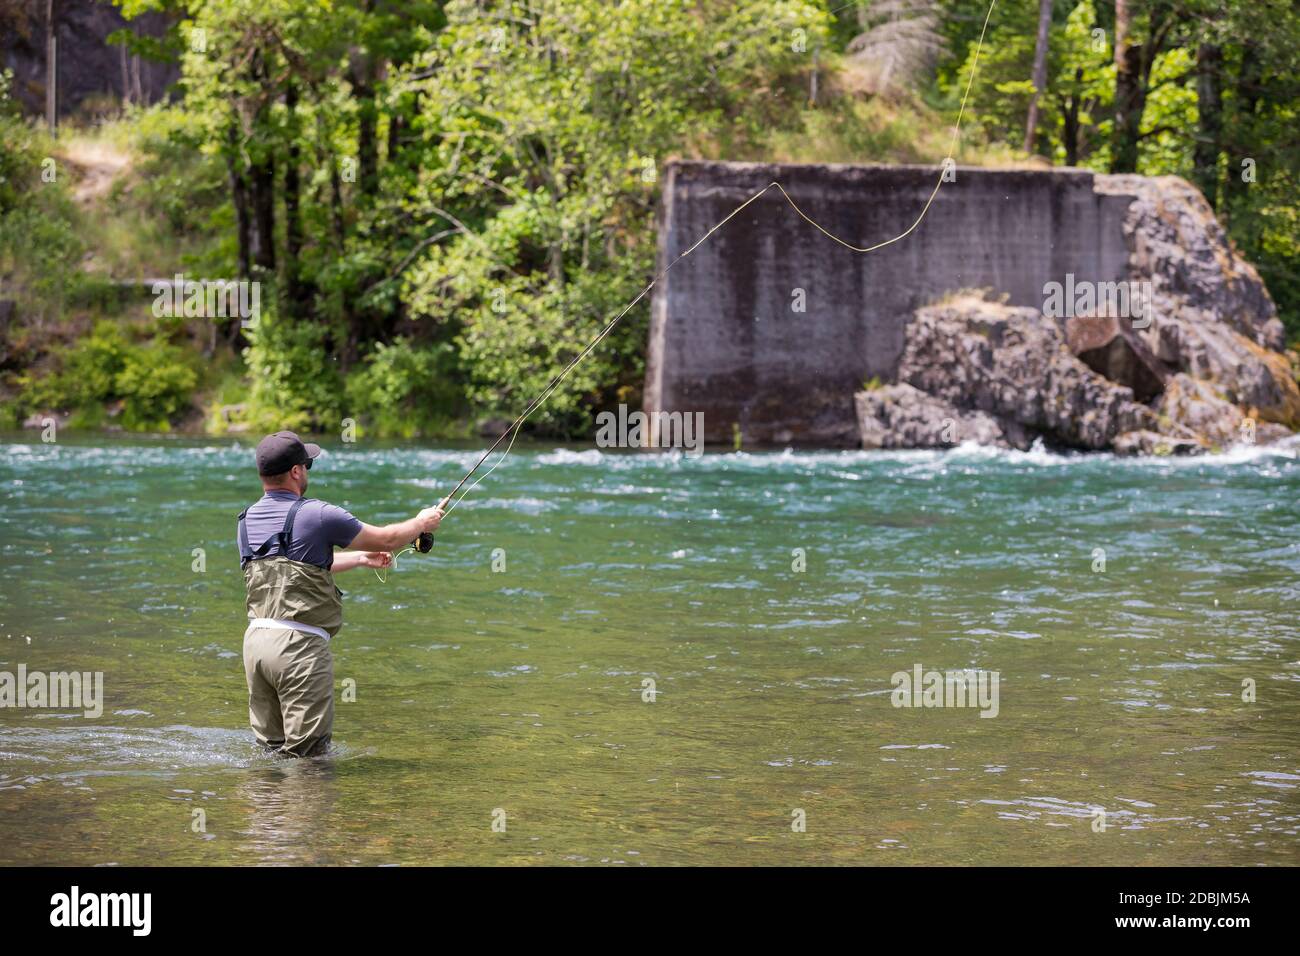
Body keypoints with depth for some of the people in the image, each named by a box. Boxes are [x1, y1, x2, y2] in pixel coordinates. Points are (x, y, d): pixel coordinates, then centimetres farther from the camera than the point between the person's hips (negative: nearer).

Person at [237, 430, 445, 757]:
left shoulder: (247, 520, 13)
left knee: (270, 748, 14)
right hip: (300, 643, -7)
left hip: (256, 640, 7)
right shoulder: (316, 515, -9)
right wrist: (421, 523, 25)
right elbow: (385, 540, 4)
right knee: (307, 754, -4)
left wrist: (360, 558, 39)